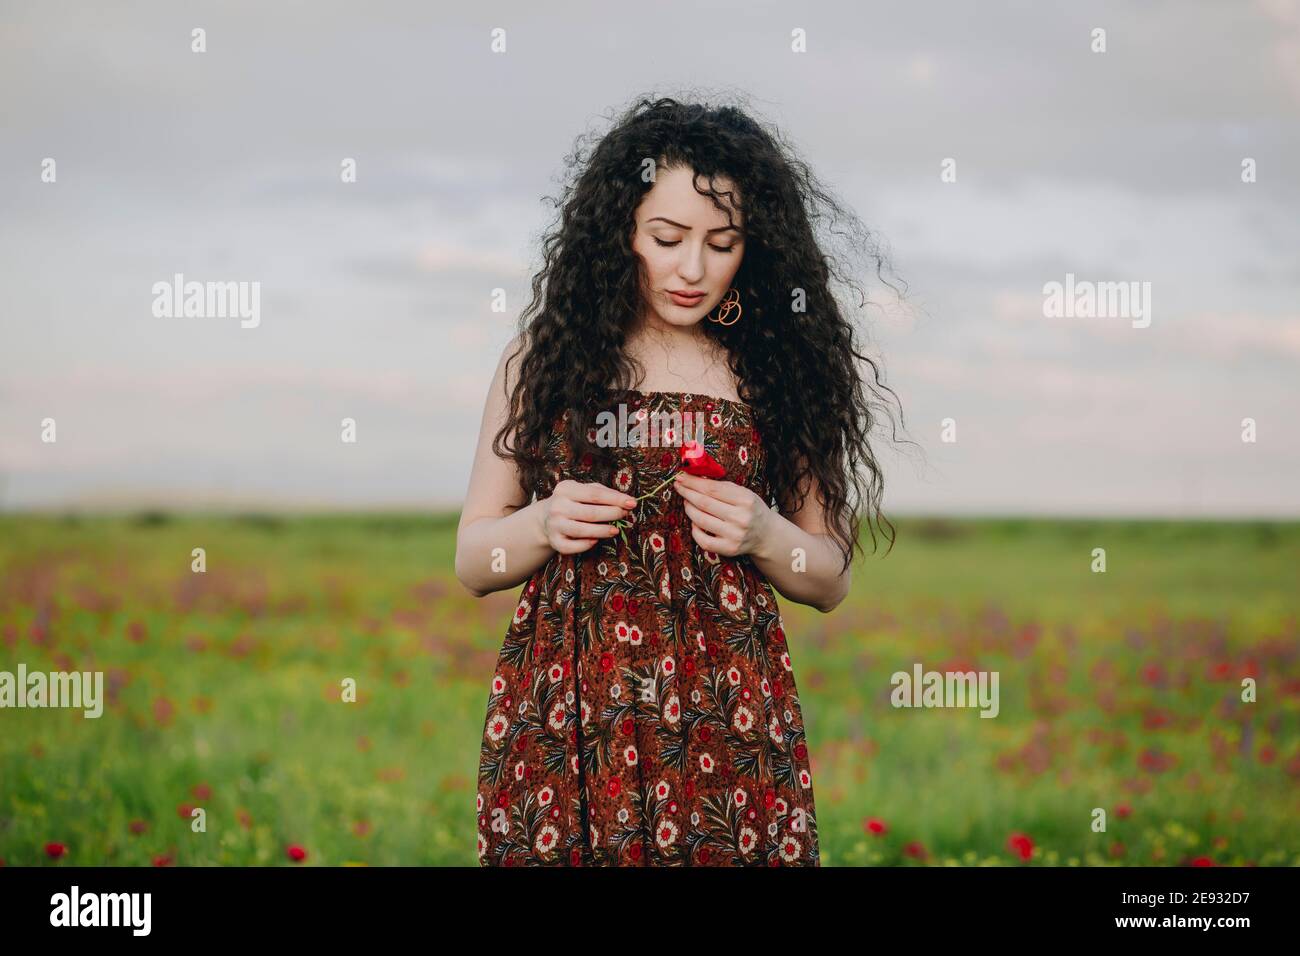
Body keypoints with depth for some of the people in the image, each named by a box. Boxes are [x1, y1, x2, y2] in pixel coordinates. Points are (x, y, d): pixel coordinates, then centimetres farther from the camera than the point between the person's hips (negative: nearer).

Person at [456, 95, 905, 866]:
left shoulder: (778, 368, 5)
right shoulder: (547, 354, 6)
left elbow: (831, 582, 10)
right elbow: (473, 561, 9)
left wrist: (763, 535, -9)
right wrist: (543, 525, -10)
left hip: (725, 722, 0)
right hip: (564, 722, 0)